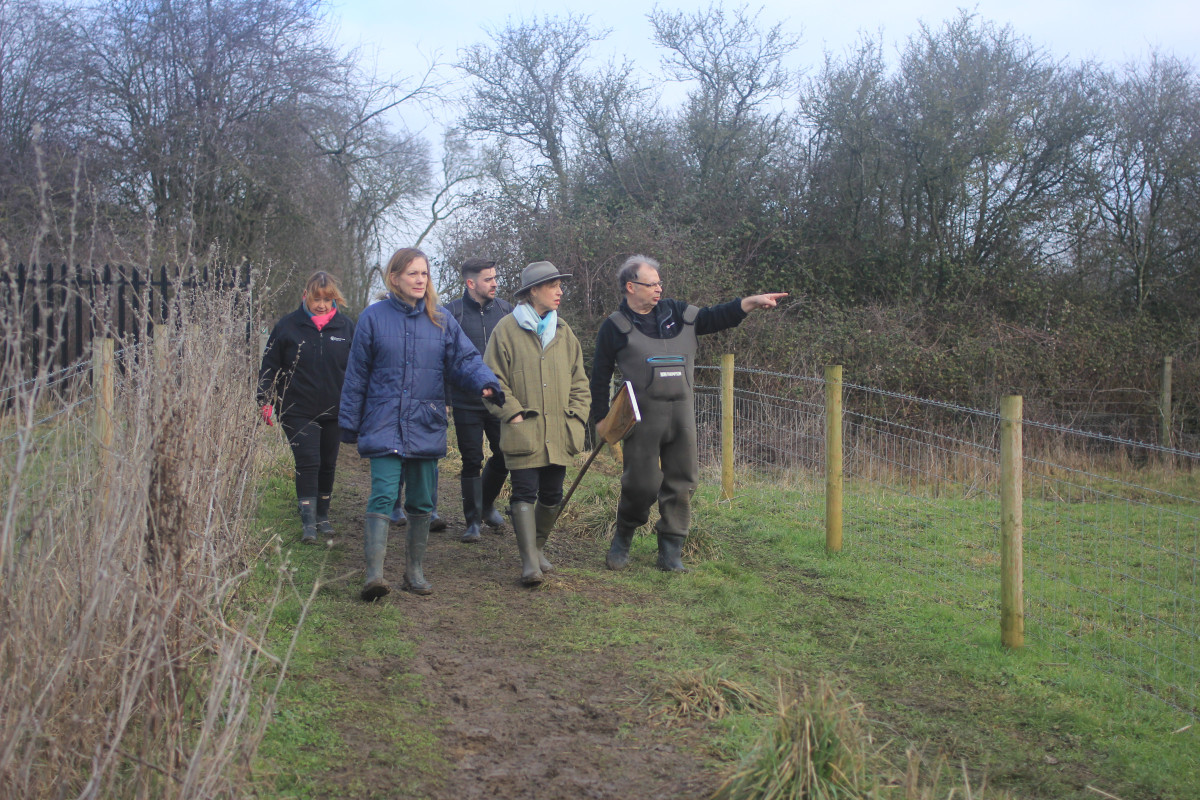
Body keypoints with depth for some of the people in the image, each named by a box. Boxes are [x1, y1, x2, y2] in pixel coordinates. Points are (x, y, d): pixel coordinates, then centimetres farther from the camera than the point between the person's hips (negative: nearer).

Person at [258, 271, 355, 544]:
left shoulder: (346, 327, 4)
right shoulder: (287, 326, 0)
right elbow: (269, 366, 4)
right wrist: (267, 400, -4)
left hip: (334, 410, 2)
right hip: (298, 411, -2)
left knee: (328, 465, 10)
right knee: (307, 462, -11)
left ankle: (322, 516, 24)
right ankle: (308, 522, -8)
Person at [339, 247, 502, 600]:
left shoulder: (441, 320, 7)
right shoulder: (374, 317, 1)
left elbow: (464, 358, 1)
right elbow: (357, 374, 5)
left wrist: (486, 382, -20)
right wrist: (349, 422, 6)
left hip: (426, 426, 3)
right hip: (384, 425, -3)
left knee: (421, 503, 9)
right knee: (383, 496, -15)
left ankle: (415, 571, 22)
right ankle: (374, 574, -18)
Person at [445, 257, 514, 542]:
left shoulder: (505, 310, 4)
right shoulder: (452, 313, -5)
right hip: (467, 403, -3)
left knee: (505, 455, 6)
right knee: (472, 462, 4)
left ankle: (488, 503, 32)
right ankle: (473, 520, 16)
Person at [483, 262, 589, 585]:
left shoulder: (563, 331, 14)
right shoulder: (507, 329, -2)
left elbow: (578, 380, 18)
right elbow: (494, 379, -2)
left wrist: (576, 417, 7)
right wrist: (513, 413, -10)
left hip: (559, 433, 5)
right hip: (523, 433, -5)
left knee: (552, 495, 10)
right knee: (524, 493, -8)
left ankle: (538, 547, 30)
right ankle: (529, 561, -9)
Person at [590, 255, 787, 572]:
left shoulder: (678, 314, 13)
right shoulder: (615, 326, 4)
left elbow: (715, 318, 16)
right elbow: (600, 377, 8)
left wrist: (753, 302, 4)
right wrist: (601, 418, 6)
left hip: (682, 412, 4)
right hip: (642, 415, -4)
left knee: (681, 483, 4)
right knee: (641, 484, -5)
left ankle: (671, 552, 14)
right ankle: (622, 540, 20)